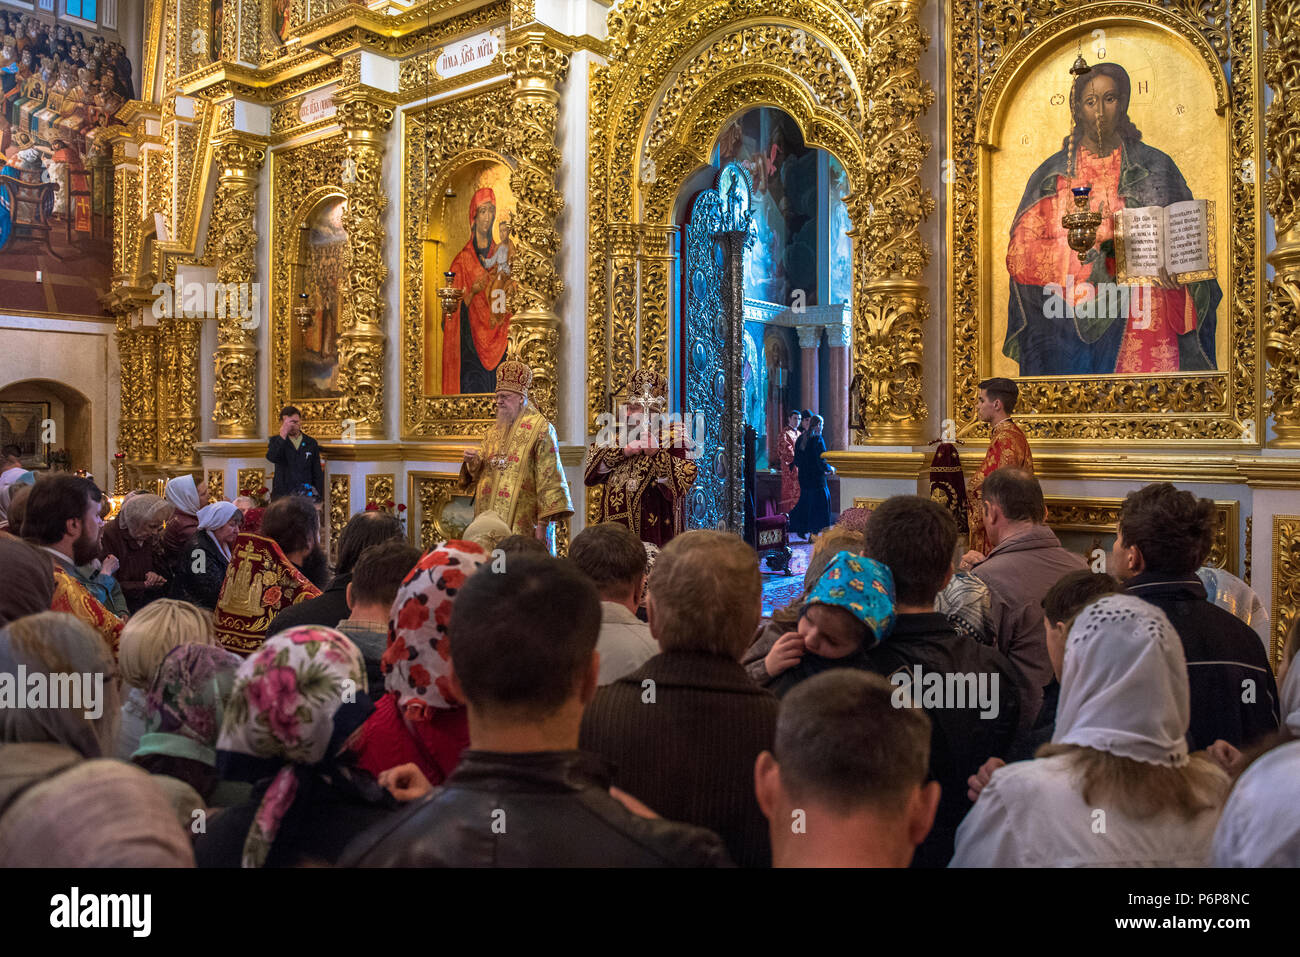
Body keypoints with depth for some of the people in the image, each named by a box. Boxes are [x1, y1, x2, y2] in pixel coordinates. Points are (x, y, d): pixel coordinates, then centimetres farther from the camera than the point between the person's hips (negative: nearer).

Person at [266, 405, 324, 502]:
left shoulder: (311, 443, 9)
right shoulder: (276, 441, 6)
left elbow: (317, 473, 9)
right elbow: (271, 457, -18)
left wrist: (319, 499, 3)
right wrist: (283, 435, -24)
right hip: (282, 496, -1)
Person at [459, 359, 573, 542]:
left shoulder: (540, 429, -6)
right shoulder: (494, 431, 17)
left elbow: (549, 477, -12)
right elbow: (481, 470, 19)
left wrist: (543, 522, -19)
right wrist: (473, 461, -5)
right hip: (490, 514, 6)